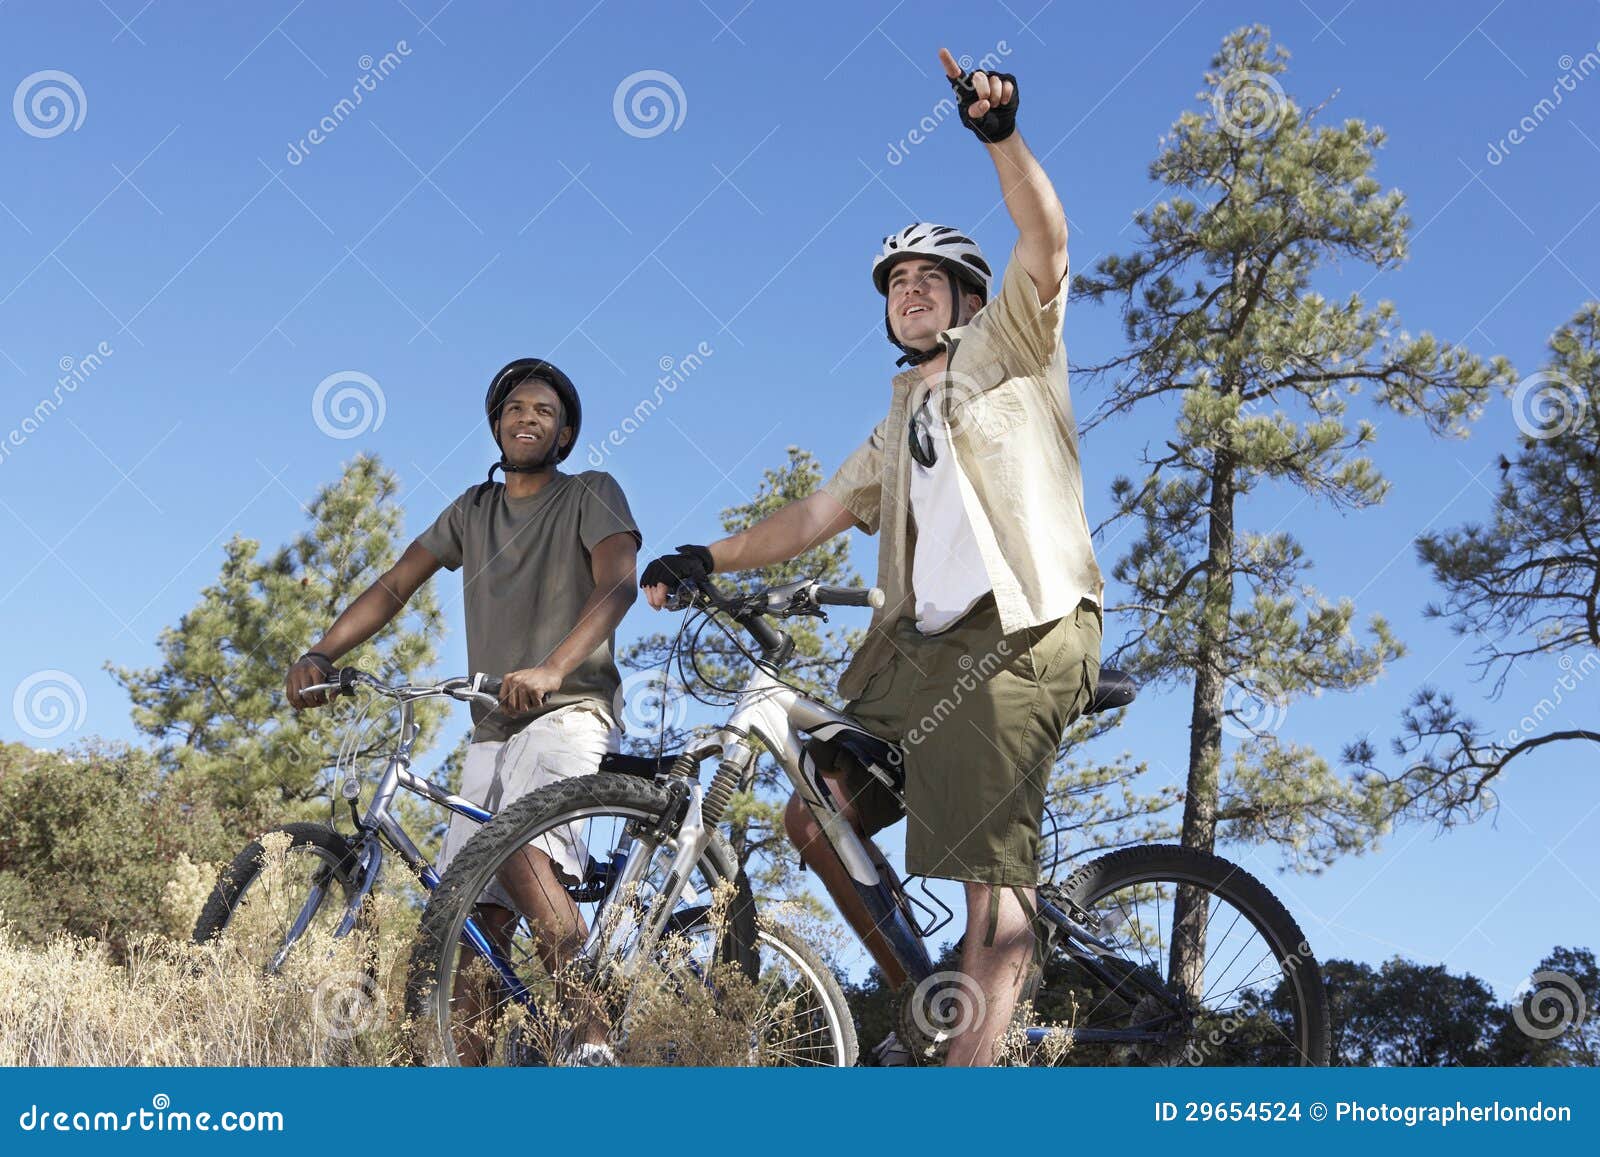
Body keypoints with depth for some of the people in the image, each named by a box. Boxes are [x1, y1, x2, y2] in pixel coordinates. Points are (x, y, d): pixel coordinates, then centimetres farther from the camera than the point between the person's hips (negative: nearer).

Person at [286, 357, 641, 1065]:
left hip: (569, 713, -5)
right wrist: (322, 653, -5)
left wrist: (551, 669, -32)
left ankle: (594, 1045, -31)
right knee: (478, 922, -6)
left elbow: (617, 584, -14)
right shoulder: (473, 510, 19)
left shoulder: (591, 495, 3)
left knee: (520, 846, -32)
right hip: (492, 731, 6)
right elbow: (394, 586, 13)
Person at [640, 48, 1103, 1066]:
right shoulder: (899, 429, 28)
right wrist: (711, 559, 8)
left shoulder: (1008, 350, 10)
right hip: (924, 645, 8)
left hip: (1021, 636, -8)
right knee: (819, 819, 8)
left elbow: (1045, 242, -8)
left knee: (996, 878, -13)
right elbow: (822, 512, 20)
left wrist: (1001, 135, -24)